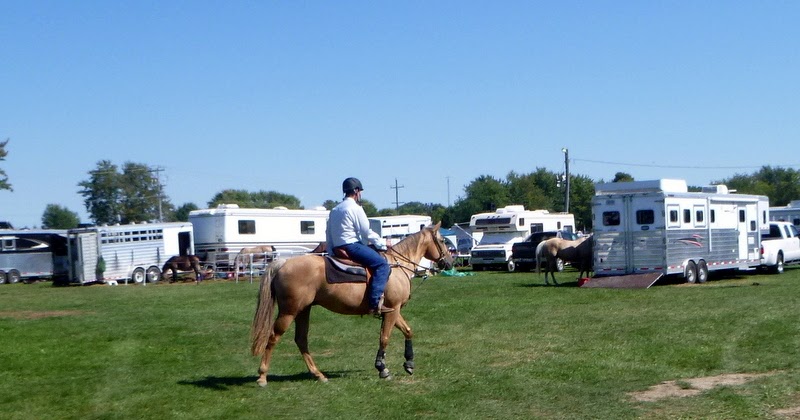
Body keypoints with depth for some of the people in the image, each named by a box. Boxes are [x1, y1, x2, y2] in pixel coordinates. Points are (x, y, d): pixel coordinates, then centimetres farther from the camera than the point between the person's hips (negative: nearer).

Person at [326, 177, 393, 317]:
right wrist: (383, 244, 3)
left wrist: (331, 250, 27)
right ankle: (375, 304, -27)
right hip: (351, 246, -10)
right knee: (382, 264, -15)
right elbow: (367, 232, -9)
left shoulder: (335, 210, 20)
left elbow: (329, 234, 22)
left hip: (337, 248, 10)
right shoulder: (355, 208, -8)